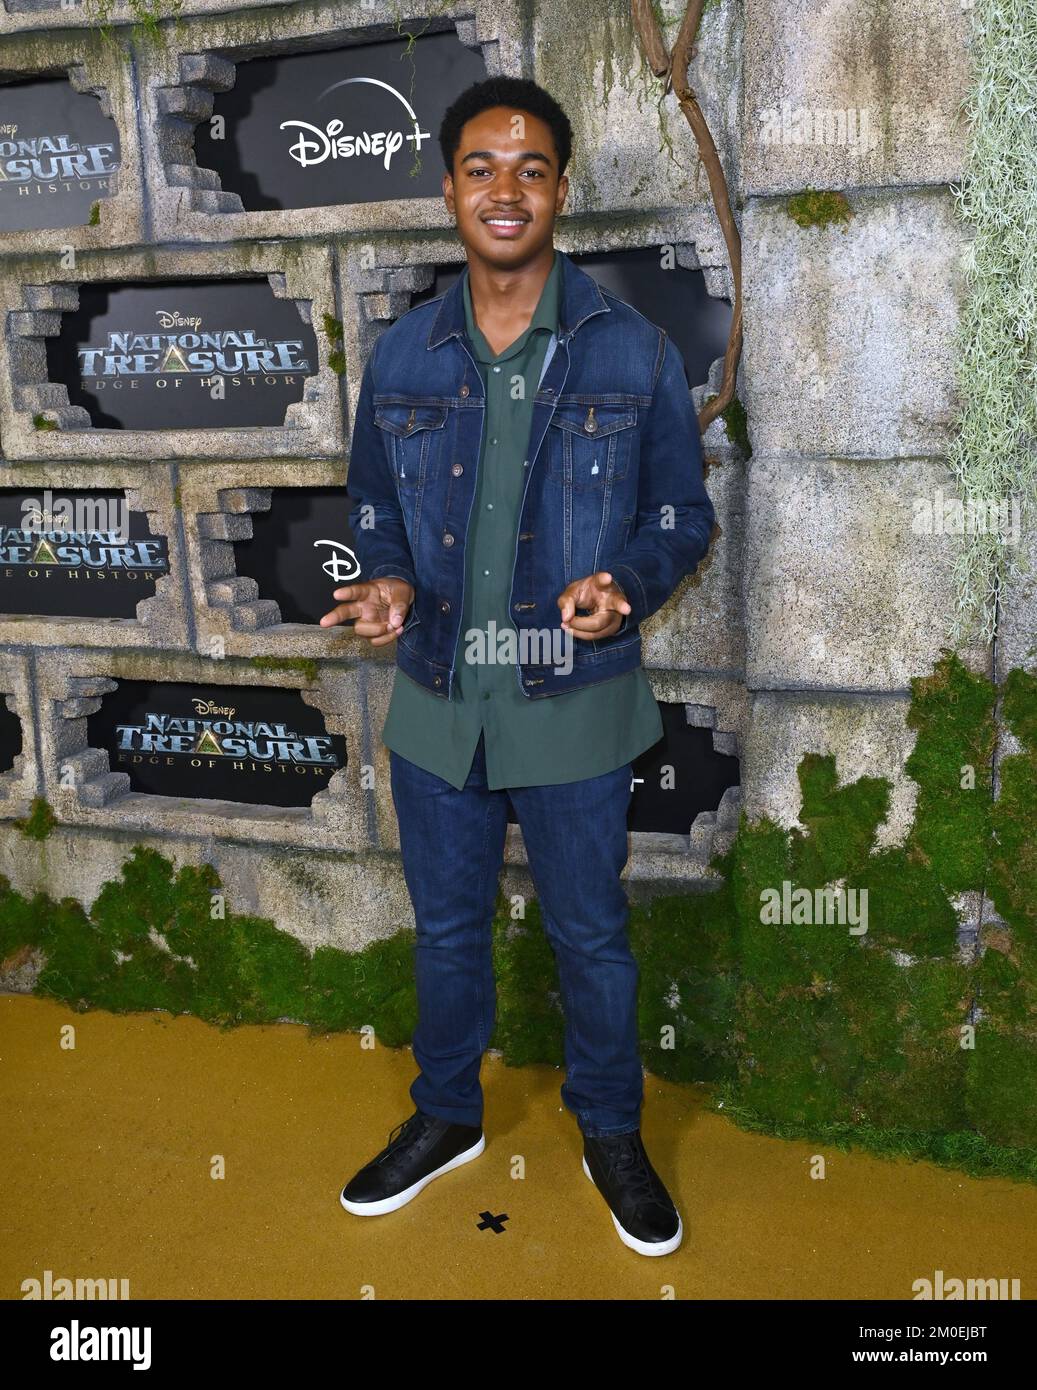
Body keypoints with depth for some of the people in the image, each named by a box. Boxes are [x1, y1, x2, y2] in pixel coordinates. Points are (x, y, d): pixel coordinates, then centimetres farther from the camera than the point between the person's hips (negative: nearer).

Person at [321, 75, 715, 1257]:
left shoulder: (632, 353, -6)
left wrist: (624, 581, -21)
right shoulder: (401, 358, 1)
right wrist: (389, 581, -11)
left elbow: (682, 517, 0)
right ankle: (446, 1116, 43)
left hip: (574, 711, -2)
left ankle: (612, 1137, 37)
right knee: (447, 926, 19)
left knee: (591, 937, 13)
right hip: (435, 704, 3)